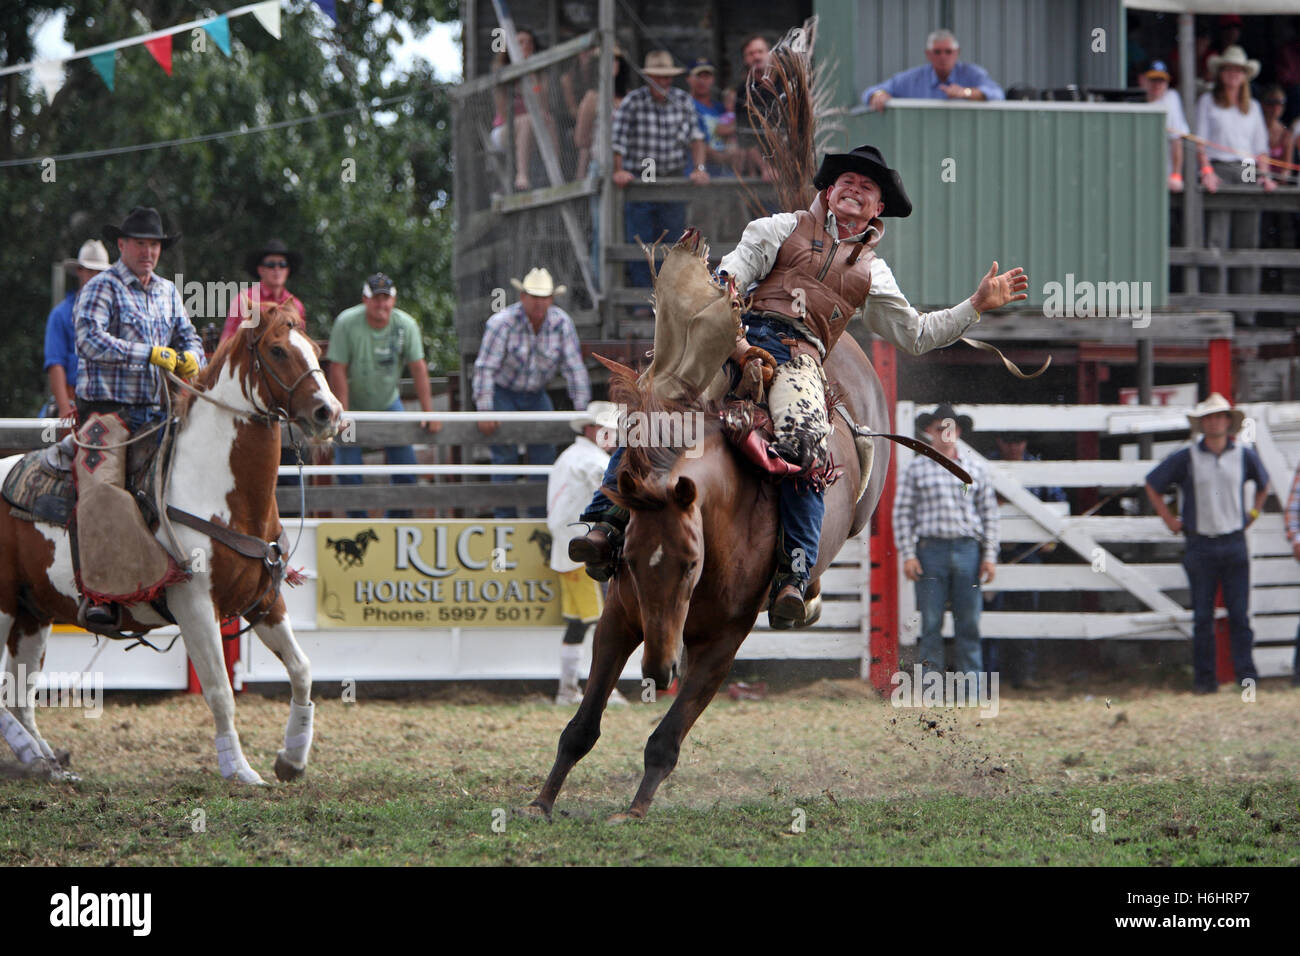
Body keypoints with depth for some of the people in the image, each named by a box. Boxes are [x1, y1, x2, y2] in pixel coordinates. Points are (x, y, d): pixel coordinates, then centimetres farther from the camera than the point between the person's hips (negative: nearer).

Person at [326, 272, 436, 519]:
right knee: (348, 471, -8)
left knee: (405, 466, -2)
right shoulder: (346, 323, -20)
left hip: (388, 401, 3)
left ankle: (397, 519, 13)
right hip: (353, 406, -3)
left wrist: (429, 413, -15)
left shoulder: (406, 325, -12)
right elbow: (338, 371, -19)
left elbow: (419, 369, -10)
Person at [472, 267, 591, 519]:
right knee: (505, 454, -11)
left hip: (536, 394, 4)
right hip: (502, 392, -4)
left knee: (544, 453, -1)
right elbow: (485, 368, -25)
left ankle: (540, 516, 8)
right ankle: (505, 516, -5)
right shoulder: (503, 323, -23)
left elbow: (575, 368, -8)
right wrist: (484, 411, -30)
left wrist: (582, 410, -11)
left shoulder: (561, 323, -11)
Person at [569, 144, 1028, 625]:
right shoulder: (786, 227, 22)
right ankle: (609, 522, -24)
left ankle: (794, 573, -33)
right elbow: (731, 274, 9)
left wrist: (977, 305, 24)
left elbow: (916, 335, 30)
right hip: (742, 333, 0)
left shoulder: (872, 272, 28)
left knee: (806, 445, -32)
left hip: (798, 355, 0)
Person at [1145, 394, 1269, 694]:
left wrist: (1254, 513, 15)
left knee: (1239, 614, -2)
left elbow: (1263, 483, 25)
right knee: (1203, 617, 1)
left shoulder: (1244, 456, 4)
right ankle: (1204, 678, 6)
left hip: (1235, 543, 1)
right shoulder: (1186, 458, -2)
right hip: (1200, 545, -1)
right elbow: (1152, 484, 9)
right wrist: (1169, 520, 5)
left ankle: (1246, 674, 1)